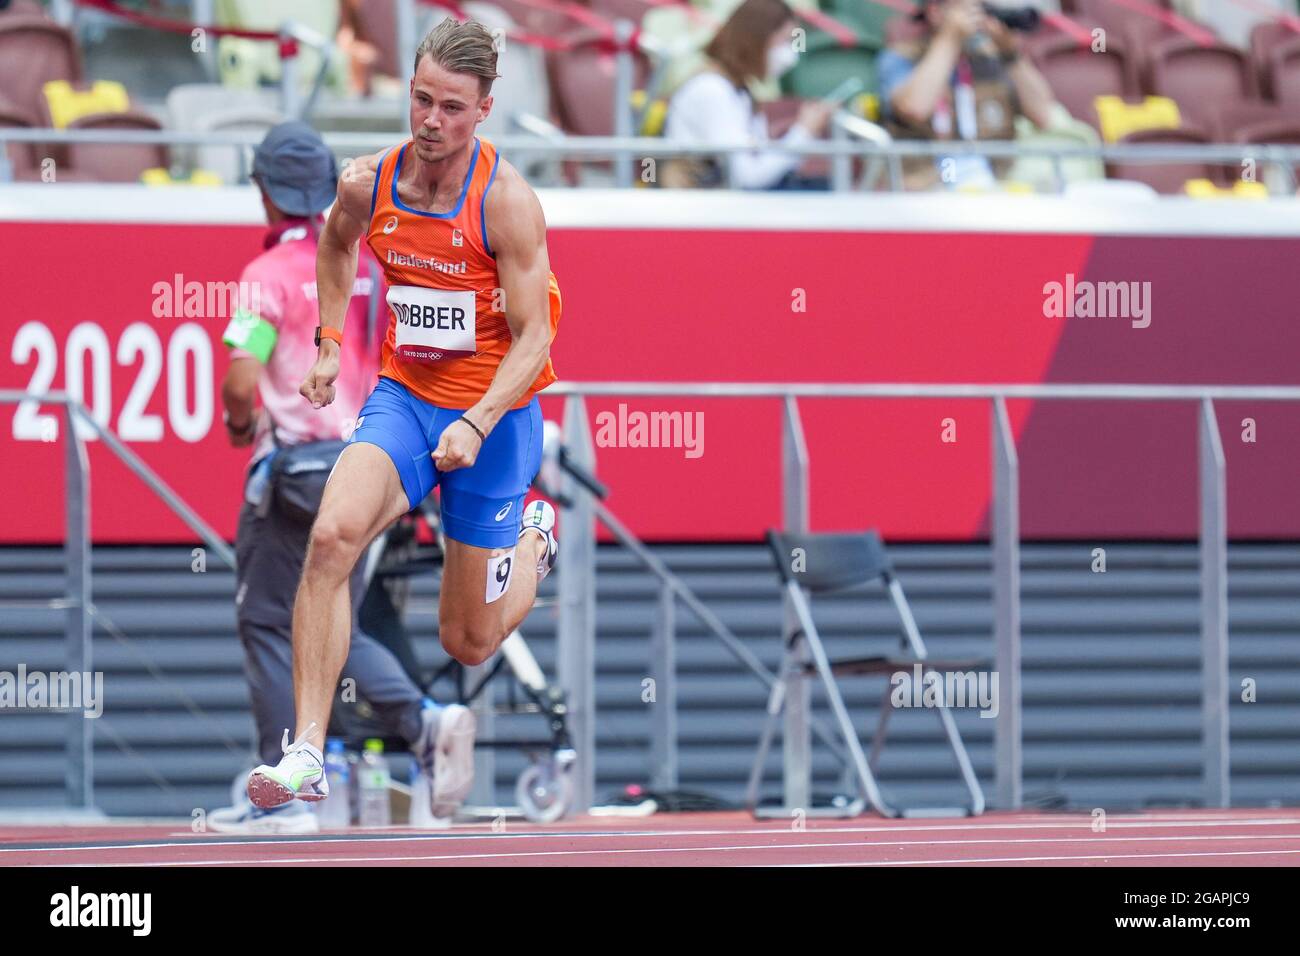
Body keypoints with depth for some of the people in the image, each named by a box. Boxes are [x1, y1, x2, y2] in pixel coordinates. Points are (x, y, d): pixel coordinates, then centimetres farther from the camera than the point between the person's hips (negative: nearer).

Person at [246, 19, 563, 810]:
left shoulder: (506, 200, -19)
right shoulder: (369, 183, -6)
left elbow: (533, 339, -19)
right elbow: (338, 245, 21)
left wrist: (476, 425, -32)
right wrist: (330, 343, 13)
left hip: (496, 415, -3)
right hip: (403, 395, 3)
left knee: (468, 645, 8)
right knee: (332, 535, -28)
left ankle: (534, 537, 43)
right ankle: (306, 755, -28)